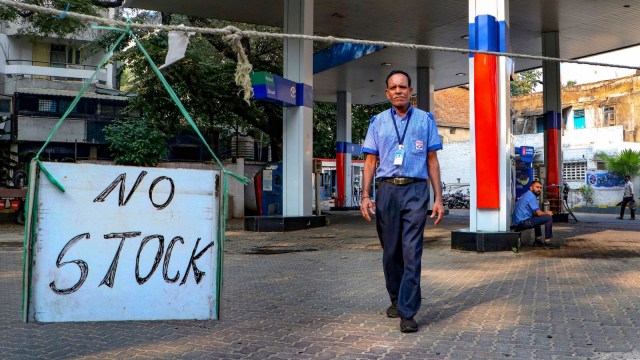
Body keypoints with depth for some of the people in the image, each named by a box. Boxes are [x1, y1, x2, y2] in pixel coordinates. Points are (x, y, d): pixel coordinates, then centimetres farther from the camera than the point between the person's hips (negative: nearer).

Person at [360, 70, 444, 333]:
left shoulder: (425, 120, 10)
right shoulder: (378, 122, 12)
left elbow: (432, 161, 9)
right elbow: (370, 161, 10)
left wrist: (438, 198, 2)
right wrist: (365, 196, -1)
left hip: (415, 190, -2)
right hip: (387, 190, 2)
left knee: (412, 252, -9)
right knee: (390, 250, 8)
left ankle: (407, 312, -7)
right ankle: (396, 299, 27)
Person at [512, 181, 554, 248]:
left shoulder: (526, 195, 19)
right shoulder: (531, 196, -11)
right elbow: (539, 213, -14)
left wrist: (545, 212, 15)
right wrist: (547, 213, 5)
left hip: (517, 222, 10)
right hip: (523, 222, -10)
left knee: (537, 217, 34)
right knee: (549, 218, -9)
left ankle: (538, 240, 30)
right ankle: (547, 242, -6)